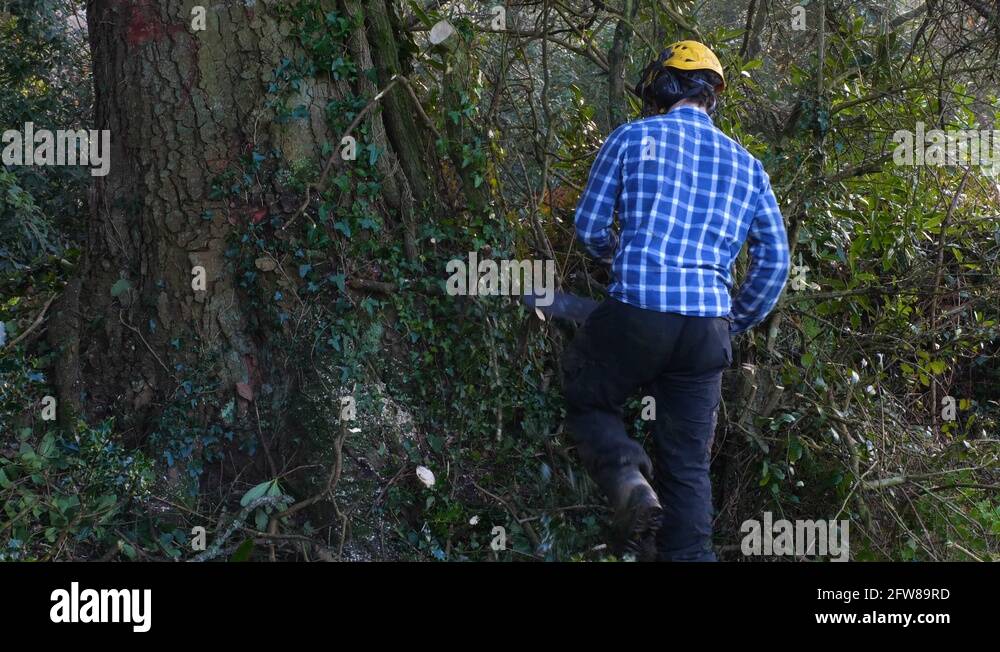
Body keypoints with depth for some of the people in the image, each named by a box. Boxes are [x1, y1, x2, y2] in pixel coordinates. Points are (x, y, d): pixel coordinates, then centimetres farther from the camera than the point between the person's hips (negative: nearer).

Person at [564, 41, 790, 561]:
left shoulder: (632, 137, 5)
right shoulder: (747, 166, 15)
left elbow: (588, 226, 8)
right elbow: (775, 262, 11)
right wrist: (735, 324, 24)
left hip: (634, 314, -3)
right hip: (707, 329, 3)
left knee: (587, 403, 20)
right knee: (688, 465, 12)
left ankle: (629, 482, -7)